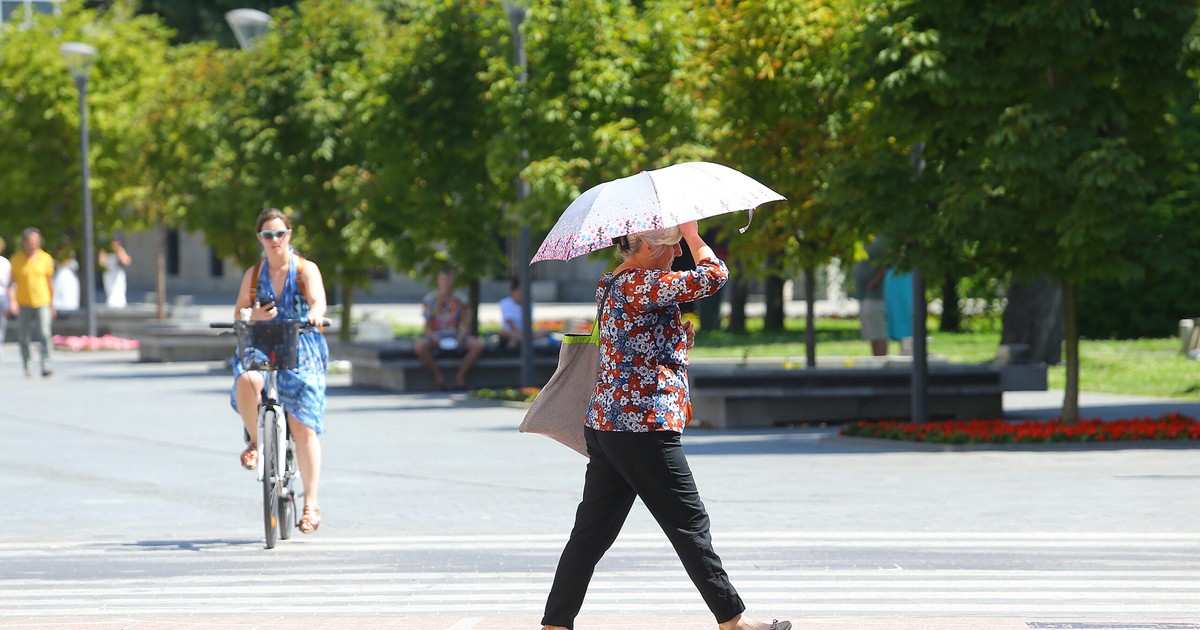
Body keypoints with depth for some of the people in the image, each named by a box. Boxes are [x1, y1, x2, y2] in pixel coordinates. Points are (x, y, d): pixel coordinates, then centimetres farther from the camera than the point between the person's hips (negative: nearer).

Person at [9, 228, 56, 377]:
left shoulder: (46, 258, 2)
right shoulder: (16, 259, -1)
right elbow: (12, 282, -2)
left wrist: (52, 304, 16)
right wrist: (12, 301, -17)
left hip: (42, 303, 0)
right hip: (23, 304, 0)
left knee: (44, 334, -15)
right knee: (23, 337, 5)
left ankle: (46, 365, -19)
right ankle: (26, 366, 19)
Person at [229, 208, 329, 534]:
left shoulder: (306, 270, 2)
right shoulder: (253, 275, 12)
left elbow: (318, 300, -15)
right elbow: (238, 314, 11)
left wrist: (314, 315, -40)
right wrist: (252, 318, -13)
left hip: (301, 352, -2)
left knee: (302, 425, -11)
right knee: (247, 381, -34)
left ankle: (311, 503, -6)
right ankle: (256, 441, -7)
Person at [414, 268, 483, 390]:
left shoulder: (460, 301, 3)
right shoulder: (430, 300, -1)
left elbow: (464, 325, 4)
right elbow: (427, 326, -2)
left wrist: (460, 338, -16)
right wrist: (435, 338, -22)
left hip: (455, 336, 1)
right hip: (435, 336, -1)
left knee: (477, 345, -26)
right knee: (419, 346, -35)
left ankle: (460, 376, -7)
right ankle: (438, 376, -13)